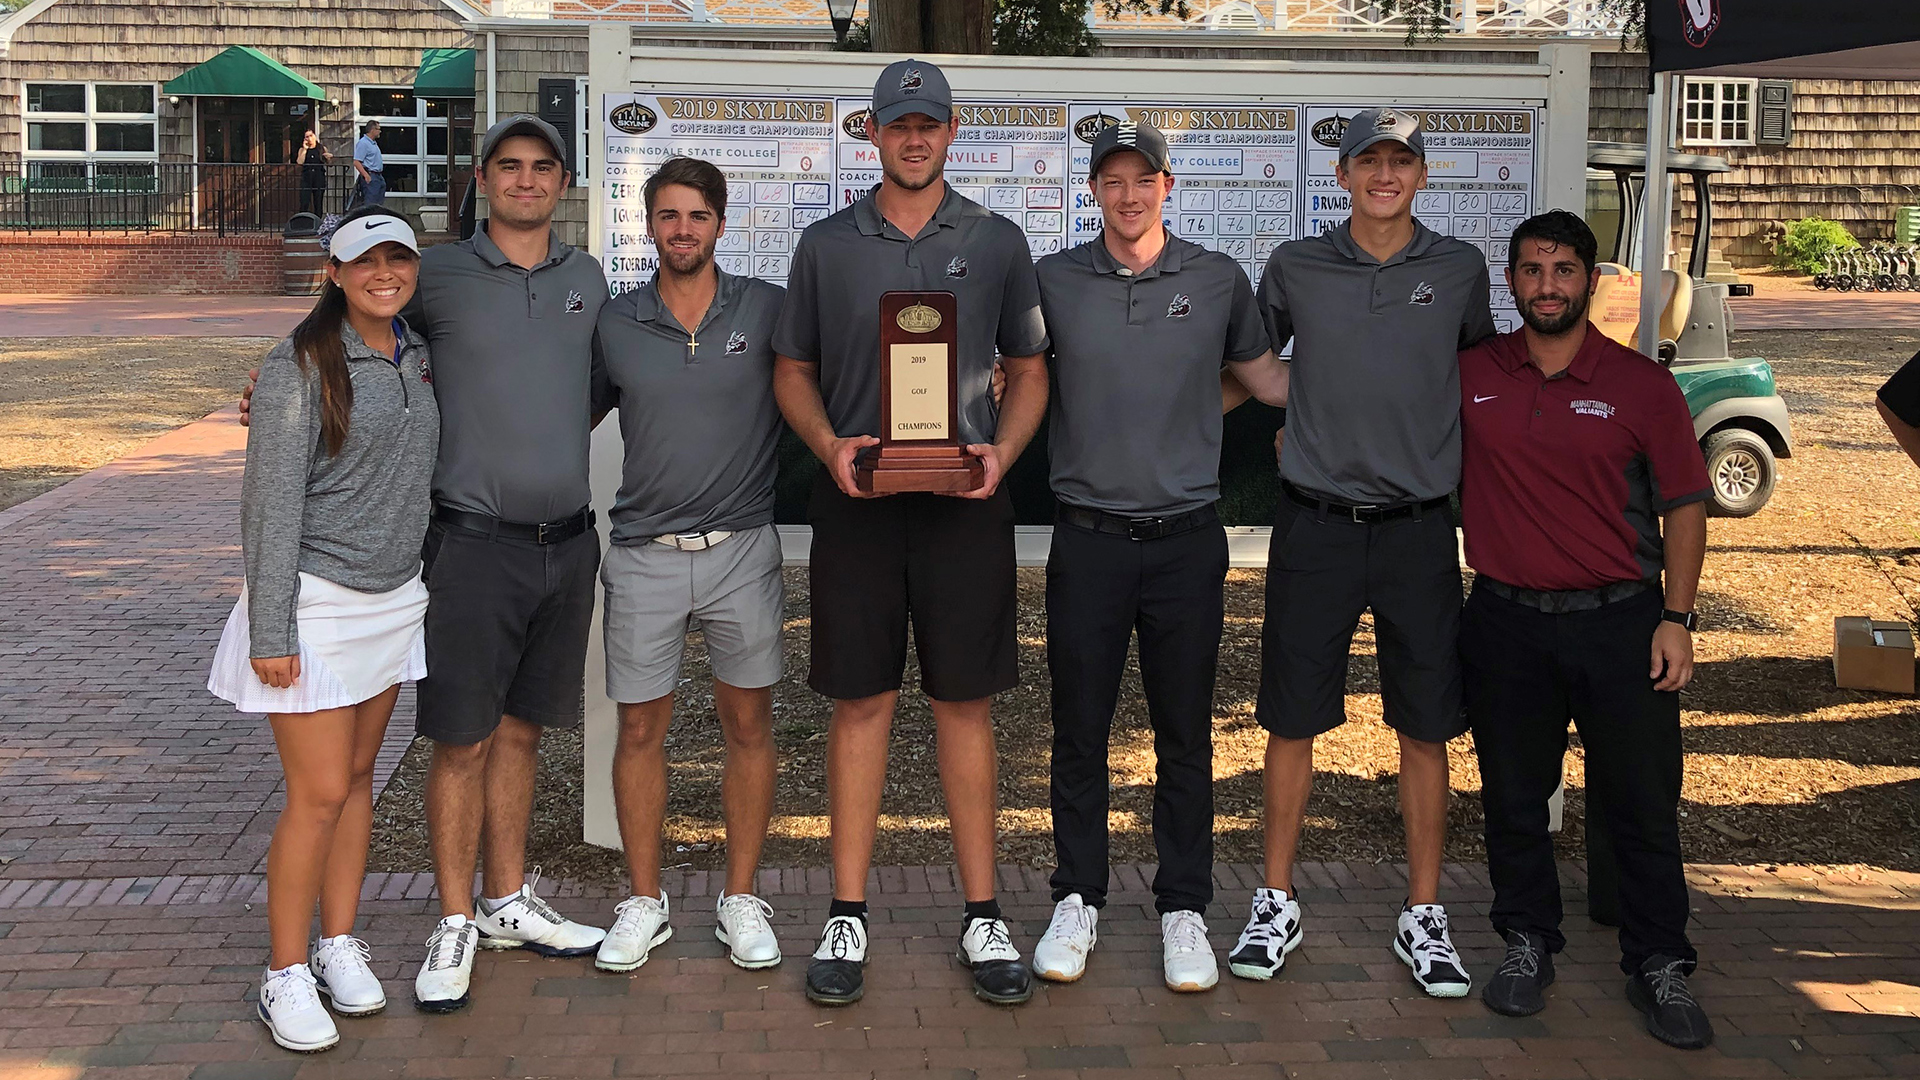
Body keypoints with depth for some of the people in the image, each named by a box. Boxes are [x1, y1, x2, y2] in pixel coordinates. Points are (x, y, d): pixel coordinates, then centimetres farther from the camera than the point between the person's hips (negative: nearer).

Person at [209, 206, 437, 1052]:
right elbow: (271, 503, -14)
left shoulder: (418, 357, 7)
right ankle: (287, 976, 7)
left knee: (358, 777, 13)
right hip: (319, 602, -6)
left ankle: (340, 946, 25)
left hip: (394, 598, 6)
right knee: (320, 793, -5)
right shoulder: (300, 367, -13)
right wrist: (271, 631, -16)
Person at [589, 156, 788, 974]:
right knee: (641, 728, 6)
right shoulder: (614, 324, 4)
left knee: (748, 724, 6)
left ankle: (741, 900, 19)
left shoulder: (769, 310, 0)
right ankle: (643, 902, 20)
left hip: (742, 548, -1)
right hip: (644, 556, 1)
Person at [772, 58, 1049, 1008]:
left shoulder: (996, 242, 8)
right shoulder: (826, 245, 8)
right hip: (857, 499, 0)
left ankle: (982, 918, 13)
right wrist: (829, 446, -8)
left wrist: (1002, 450, -7)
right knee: (861, 704, 3)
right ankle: (846, 918, 12)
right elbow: (793, 372, 11)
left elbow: (1029, 371, 11)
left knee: (965, 705, 4)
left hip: (966, 501, 0)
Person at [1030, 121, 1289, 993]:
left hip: (1187, 537, 0)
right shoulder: (1053, 281, 4)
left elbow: (1269, 380, 14)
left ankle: (1184, 910, 18)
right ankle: (1078, 900, 21)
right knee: (1079, 729, 6)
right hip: (1089, 536, 0)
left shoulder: (1219, 281, 5)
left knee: (1185, 733, 7)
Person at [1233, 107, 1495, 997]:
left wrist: (1480, 484, 15)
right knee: (1292, 722, 5)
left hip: (1419, 528, 1)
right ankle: (1277, 905, 19)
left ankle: (1423, 916, 18)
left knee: (1424, 730, 5)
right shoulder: (1294, 269, 4)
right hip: (1315, 523, 0)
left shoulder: (1460, 270, 6)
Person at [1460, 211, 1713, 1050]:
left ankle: (1658, 965, 18)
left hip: (1620, 622, -1)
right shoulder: (1468, 375, 3)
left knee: (1643, 802, 4)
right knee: (1513, 798, 11)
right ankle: (1527, 943, 28)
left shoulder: (1641, 385, -1)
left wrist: (1677, 616, -5)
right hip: (1506, 621, 2)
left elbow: (1684, 504, 1)